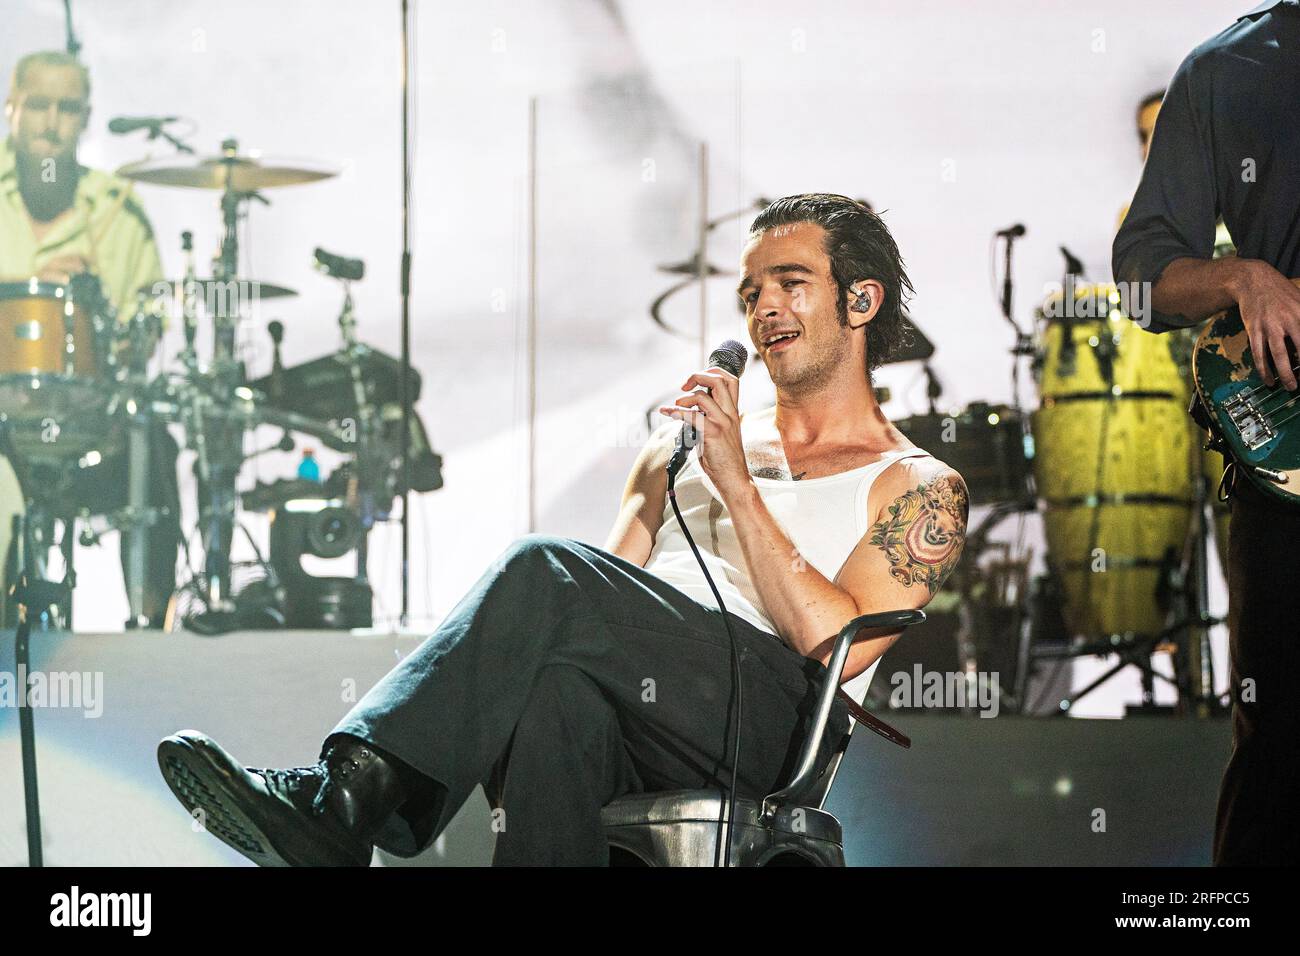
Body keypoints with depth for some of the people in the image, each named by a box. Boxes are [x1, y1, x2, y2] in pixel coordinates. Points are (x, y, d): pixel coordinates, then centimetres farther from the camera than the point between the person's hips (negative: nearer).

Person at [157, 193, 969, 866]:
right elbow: (615, 591, 22)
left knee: (547, 572, -29)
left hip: (768, 718, -4)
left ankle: (346, 803, -41)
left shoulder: (921, 488, 14)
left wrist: (736, 482, -5)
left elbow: (838, 645, -3)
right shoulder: (686, 448, 32)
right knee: (558, 691, -36)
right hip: (640, 740, 4)